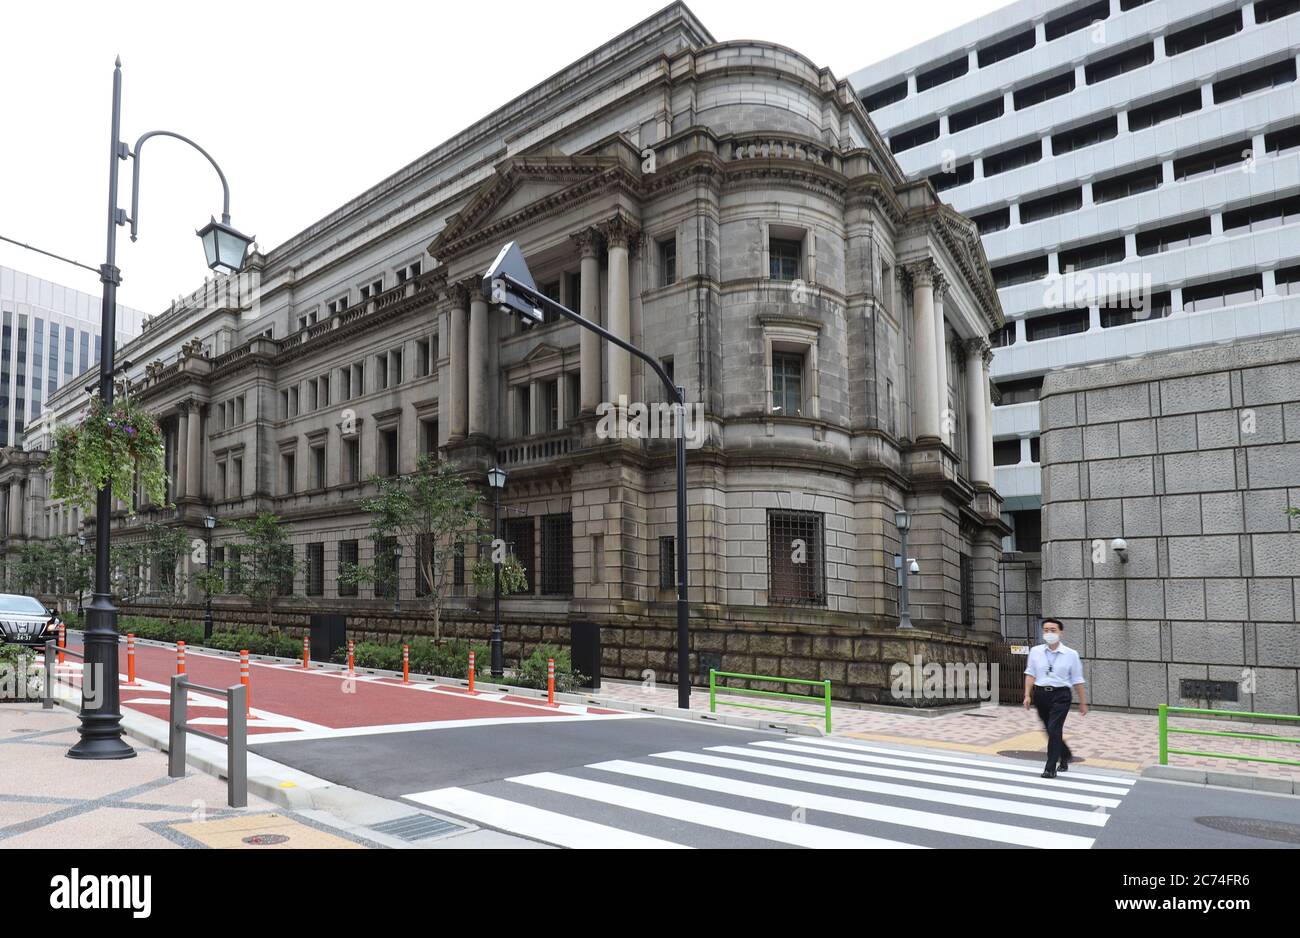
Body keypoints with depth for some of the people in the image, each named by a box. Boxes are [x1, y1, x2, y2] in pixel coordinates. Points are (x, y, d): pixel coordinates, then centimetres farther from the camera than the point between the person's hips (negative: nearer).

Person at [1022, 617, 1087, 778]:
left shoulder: (1071, 654, -2)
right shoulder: (1035, 651, 3)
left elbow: (1077, 680, 2)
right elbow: (1030, 674, 4)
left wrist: (1083, 702, 6)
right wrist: (1028, 695, -3)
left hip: (1060, 695, -3)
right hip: (1041, 694, 3)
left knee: (1054, 729, -12)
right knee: (1050, 730, 14)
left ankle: (1051, 768, -3)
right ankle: (1065, 755, 42)